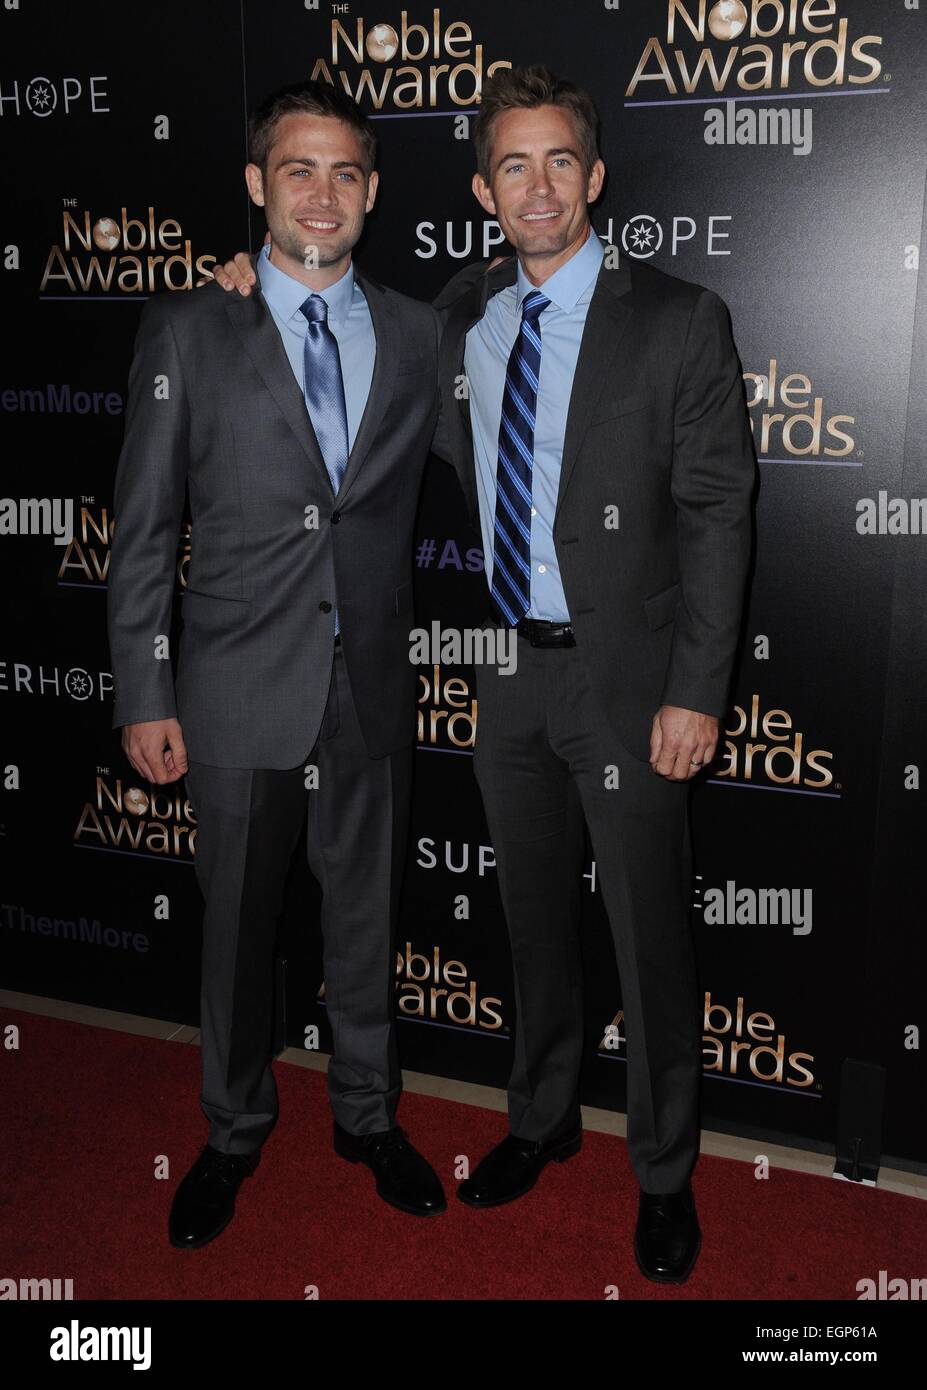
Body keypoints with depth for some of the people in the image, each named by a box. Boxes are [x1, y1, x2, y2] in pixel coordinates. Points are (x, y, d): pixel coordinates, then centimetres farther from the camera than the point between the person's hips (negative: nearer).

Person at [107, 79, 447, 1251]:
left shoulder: (417, 334, 6)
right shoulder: (186, 330, -1)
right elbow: (141, 529, -1)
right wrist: (143, 695, -5)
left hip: (373, 689, 2)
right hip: (240, 691, -1)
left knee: (367, 921, 15)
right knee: (236, 929, 12)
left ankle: (368, 1118, 37)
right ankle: (235, 1134, 35)